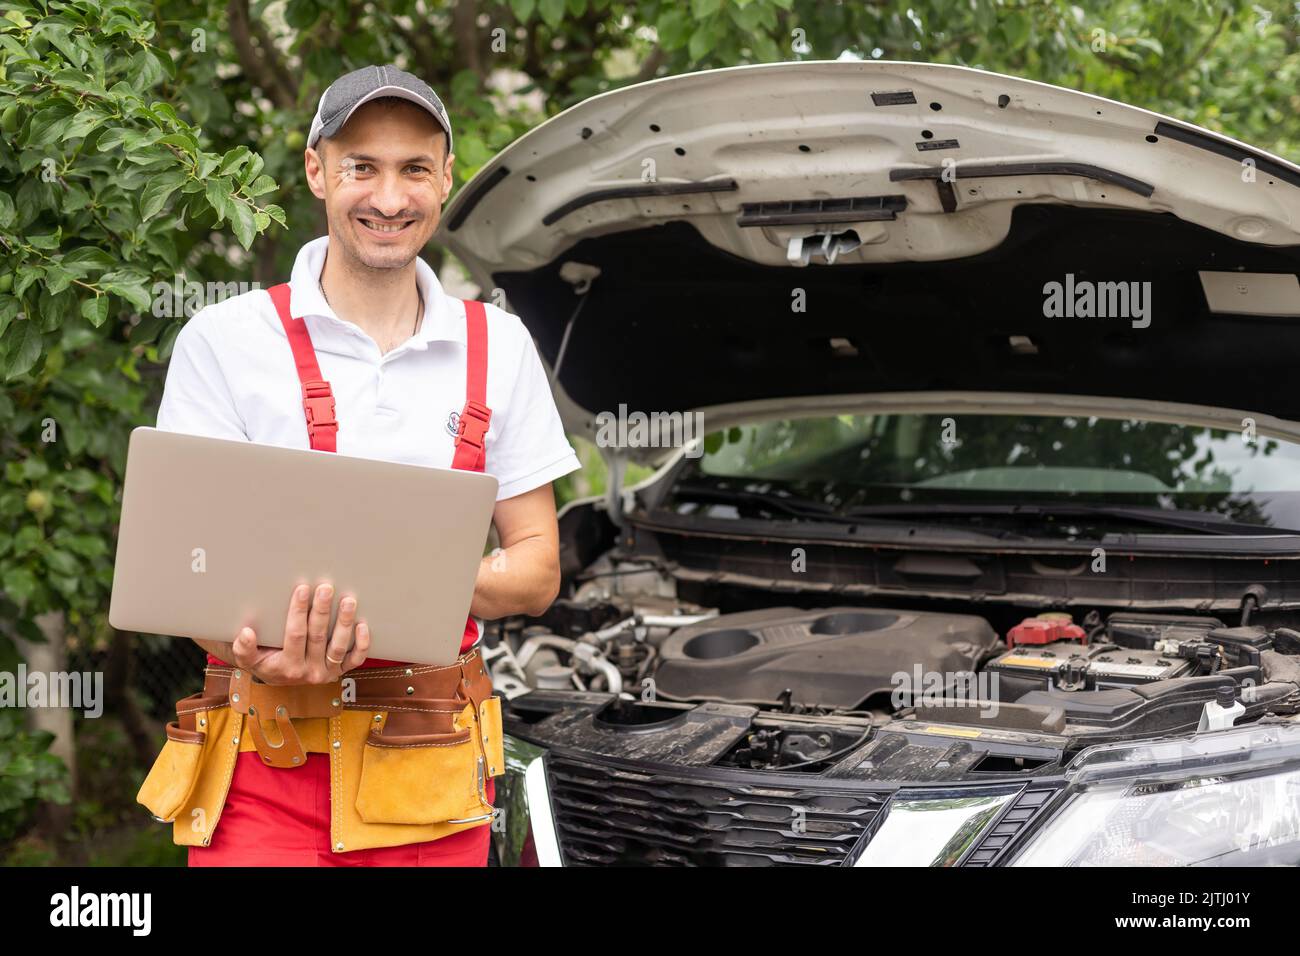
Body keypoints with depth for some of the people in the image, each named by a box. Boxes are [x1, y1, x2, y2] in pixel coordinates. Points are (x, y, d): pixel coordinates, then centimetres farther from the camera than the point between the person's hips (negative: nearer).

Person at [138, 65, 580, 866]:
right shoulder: (227, 340, -1)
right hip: (266, 769, -2)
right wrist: (268, 660, -27)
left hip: (431, 768, 2)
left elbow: (537, 570, 6)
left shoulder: (497, 346, 7)